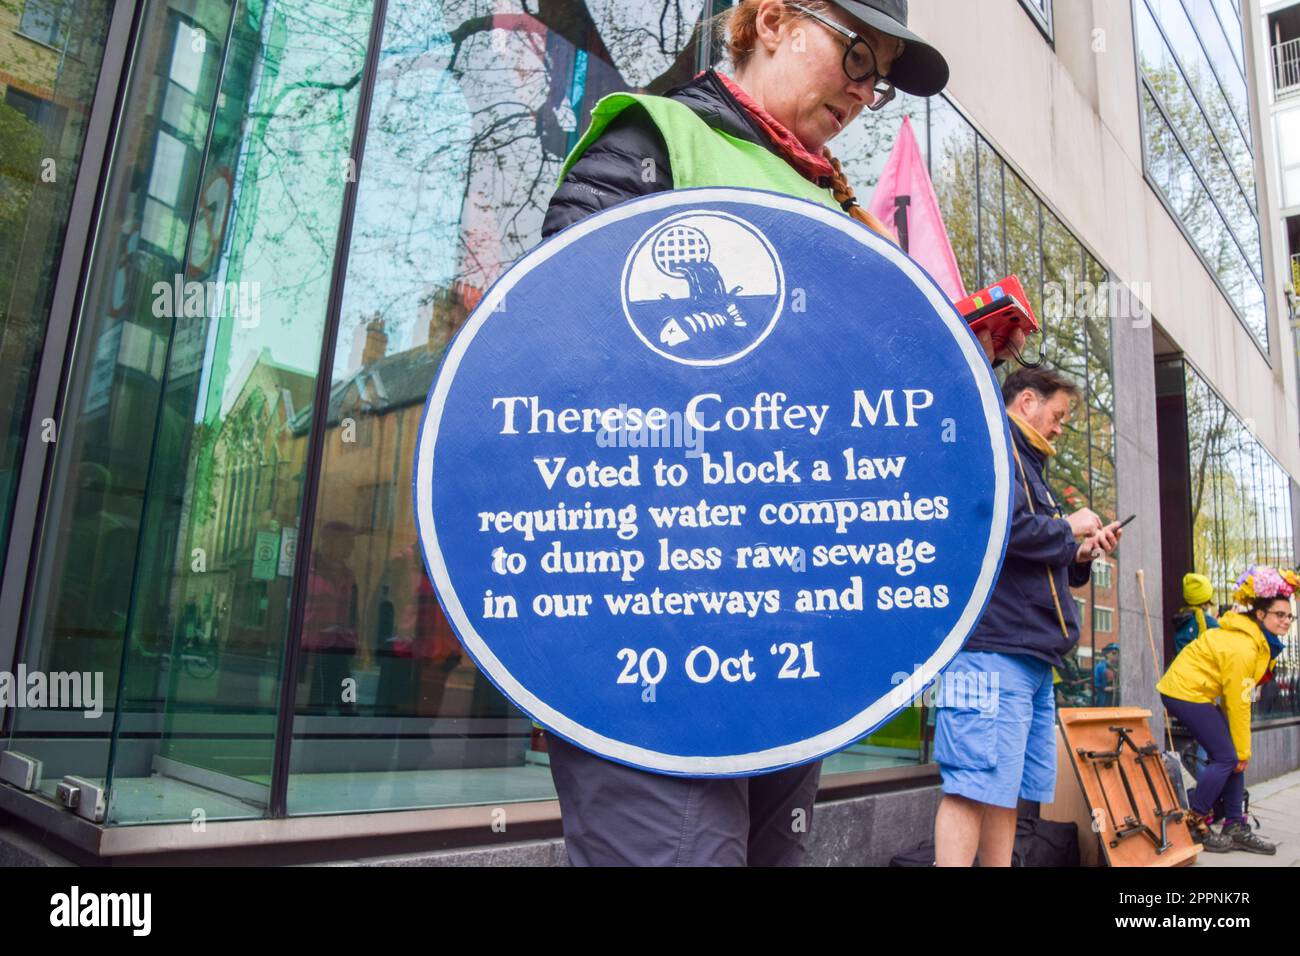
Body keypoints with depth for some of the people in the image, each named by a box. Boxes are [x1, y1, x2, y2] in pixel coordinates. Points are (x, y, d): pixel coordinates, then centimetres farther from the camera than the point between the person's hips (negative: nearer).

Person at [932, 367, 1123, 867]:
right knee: (976, 786, -12)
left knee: (1006, 789, 11)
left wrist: (1082, 554, 14)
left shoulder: (1027, 465, 28)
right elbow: (1006, 527, -21)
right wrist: (1068, 527, -3)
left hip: (1031, 654, 10)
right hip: (994, 647, -10)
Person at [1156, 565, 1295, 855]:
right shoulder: (1242, 648, -22)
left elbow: (1236, 697, 12)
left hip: (1190, 690, 10)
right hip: (1186, 693, -10)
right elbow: (1238, 703, -18)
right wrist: (1244, 751, -9)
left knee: (1233, 757, 8)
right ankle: (1195, 824, 0)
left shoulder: (1255, 639, 9)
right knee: (1227, 757, -8)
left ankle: (1235, 828, 13)